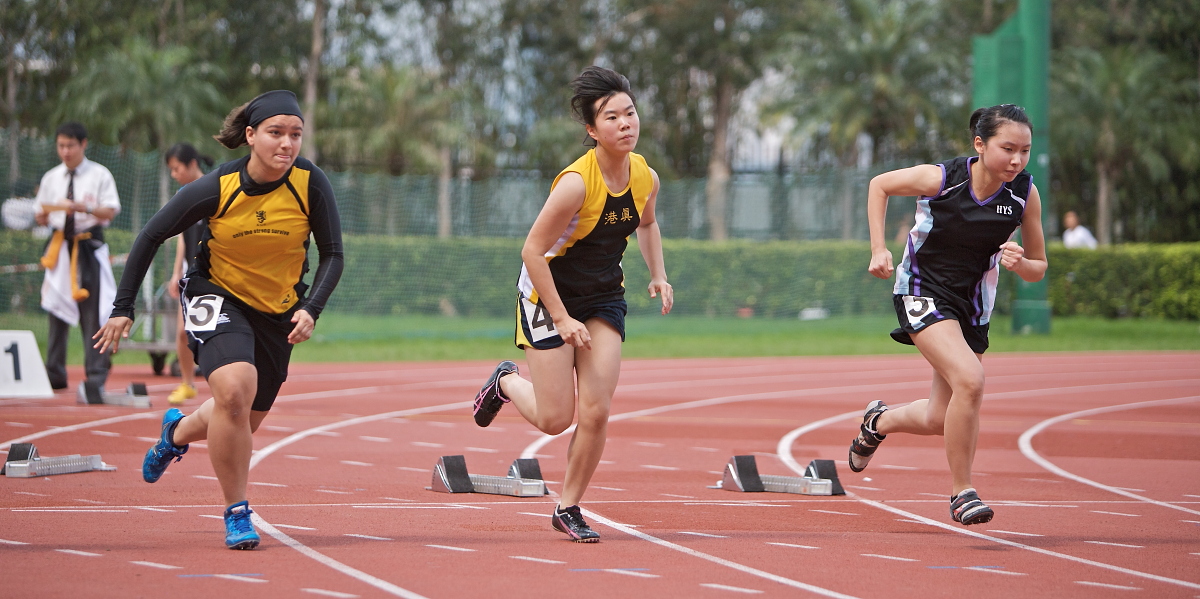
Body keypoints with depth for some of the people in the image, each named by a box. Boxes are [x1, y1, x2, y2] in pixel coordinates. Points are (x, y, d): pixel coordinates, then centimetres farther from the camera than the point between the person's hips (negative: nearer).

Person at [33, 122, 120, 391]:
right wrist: (45, 214, -9)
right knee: (56, 310, 4)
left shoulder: (99, 175, 0)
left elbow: (110, 212, -8)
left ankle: (96, 375, -5)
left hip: (89, 247, -4)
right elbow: (39, 216, 15)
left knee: (93, 313, -7)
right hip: (60, 246, 4)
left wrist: (83, 207, -24)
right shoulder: (51, 178, 13)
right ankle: (55, 375, 11)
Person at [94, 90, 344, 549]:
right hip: (218, 296, -3)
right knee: (234, 390, -29)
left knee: (245, 422, 13)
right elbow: (151, 237, -10)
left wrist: (310, 310, -24)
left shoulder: (310, 184, -18)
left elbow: (332, 255, -8)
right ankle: (236, 512, -13)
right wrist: (123, 308, -12)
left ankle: (179, 430, 50)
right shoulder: (216, 189, -22)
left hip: (277, 312, 3)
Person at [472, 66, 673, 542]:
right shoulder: (576, 183, -28)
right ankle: (506, 382, 31)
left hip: (604, 298, 5)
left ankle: (568, 508, 12)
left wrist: (658, 275, 2)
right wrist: (561, 318, -20)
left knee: (596, 413, -6)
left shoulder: (645, 178, -8)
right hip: (549, 293, -5)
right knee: (555, 419, -3)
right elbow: (532, 251, -22)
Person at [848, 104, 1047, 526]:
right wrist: (878, 249, -9)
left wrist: (1018, 264, -24)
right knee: (970, 378, -29)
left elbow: (1039, 269, -1)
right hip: (922, 290, -5)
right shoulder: (940, 178, -22)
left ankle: (879, 421, 47)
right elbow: (879, 185, -2)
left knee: (940, 419, 12)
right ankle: (961, 493, -15)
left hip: (972, 305, 5)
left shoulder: (1025, 194, -13)